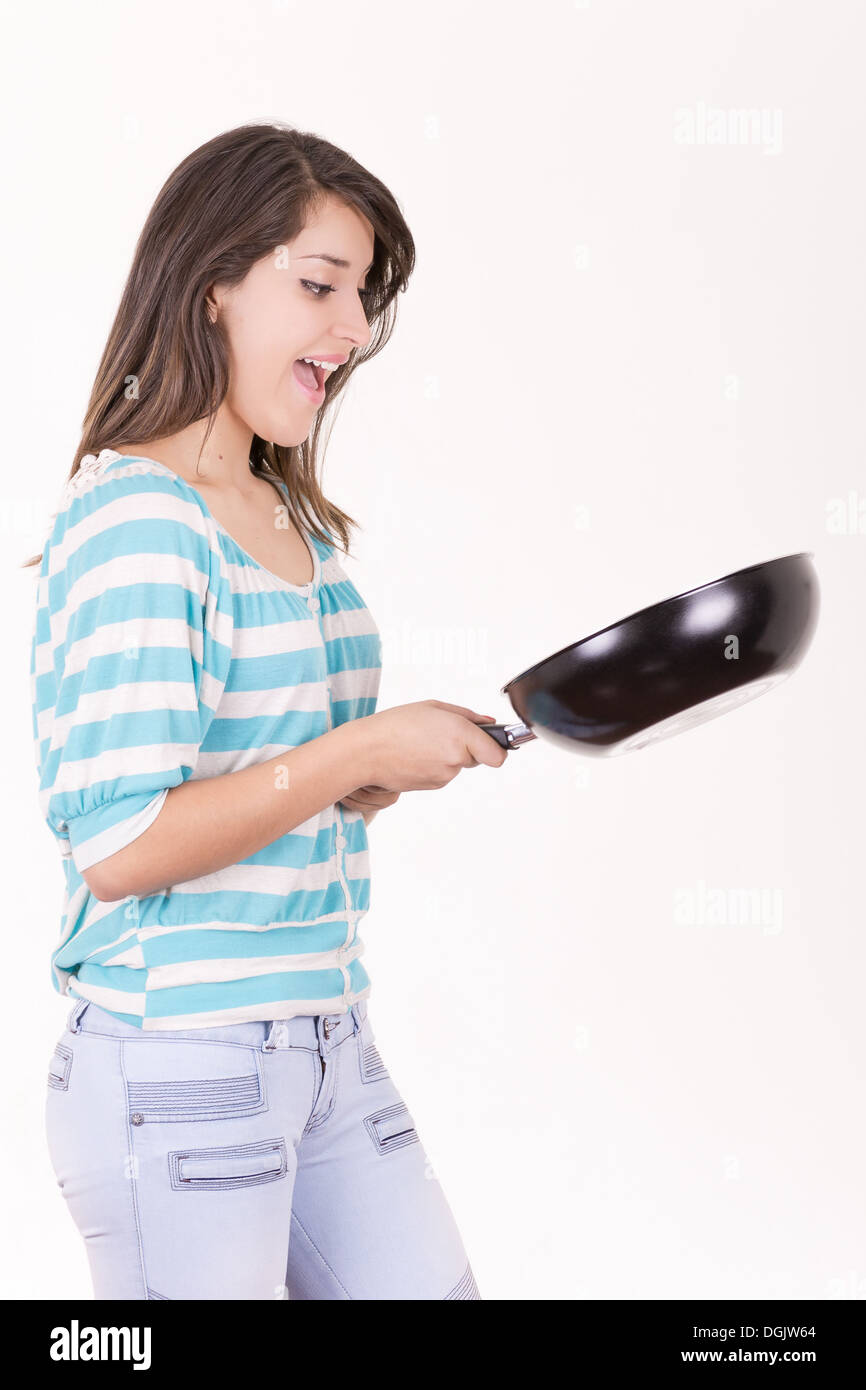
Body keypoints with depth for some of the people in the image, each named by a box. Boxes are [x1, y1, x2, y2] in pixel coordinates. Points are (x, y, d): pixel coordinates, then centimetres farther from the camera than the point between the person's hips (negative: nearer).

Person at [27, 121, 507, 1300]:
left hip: (331, 1054, 8)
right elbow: (119, 847, -23)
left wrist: (408, 767, 1)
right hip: (179, 1073, -8)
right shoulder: (132, 517, -16)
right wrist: (367, 747, -18)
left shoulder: (299, 524, 10)